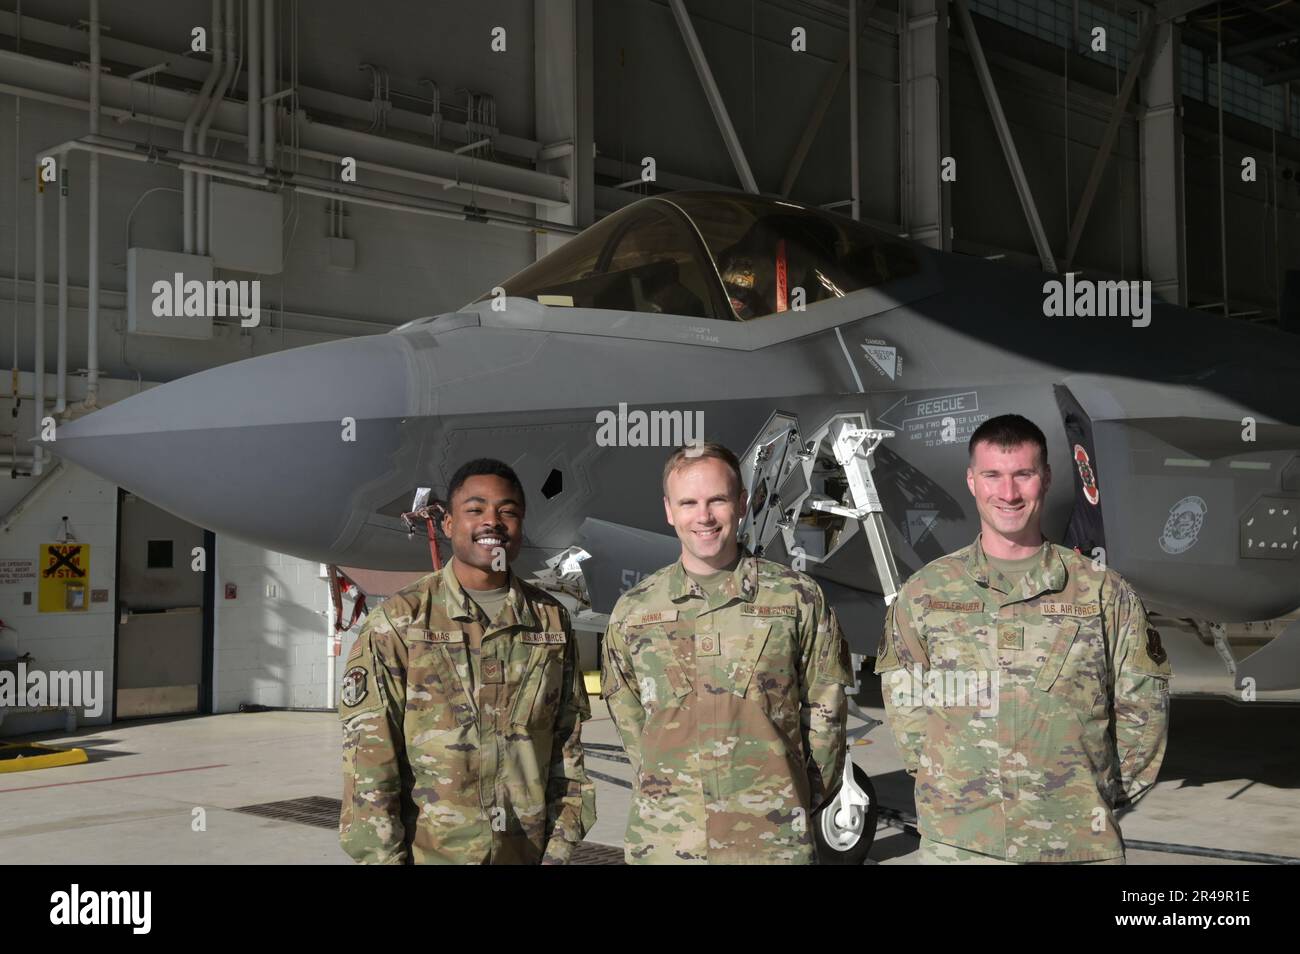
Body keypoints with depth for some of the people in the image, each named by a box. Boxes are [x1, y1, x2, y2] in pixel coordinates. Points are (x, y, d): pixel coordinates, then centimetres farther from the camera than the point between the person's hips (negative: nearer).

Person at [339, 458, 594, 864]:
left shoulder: (552, 622, 4)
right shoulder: (396, 623, -6)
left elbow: (567, 744, 6)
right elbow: (369, 755, -8)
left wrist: (560, 846, 2)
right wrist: (385, 857, -12)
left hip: (527, 851, 3)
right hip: (430, 853, -3)